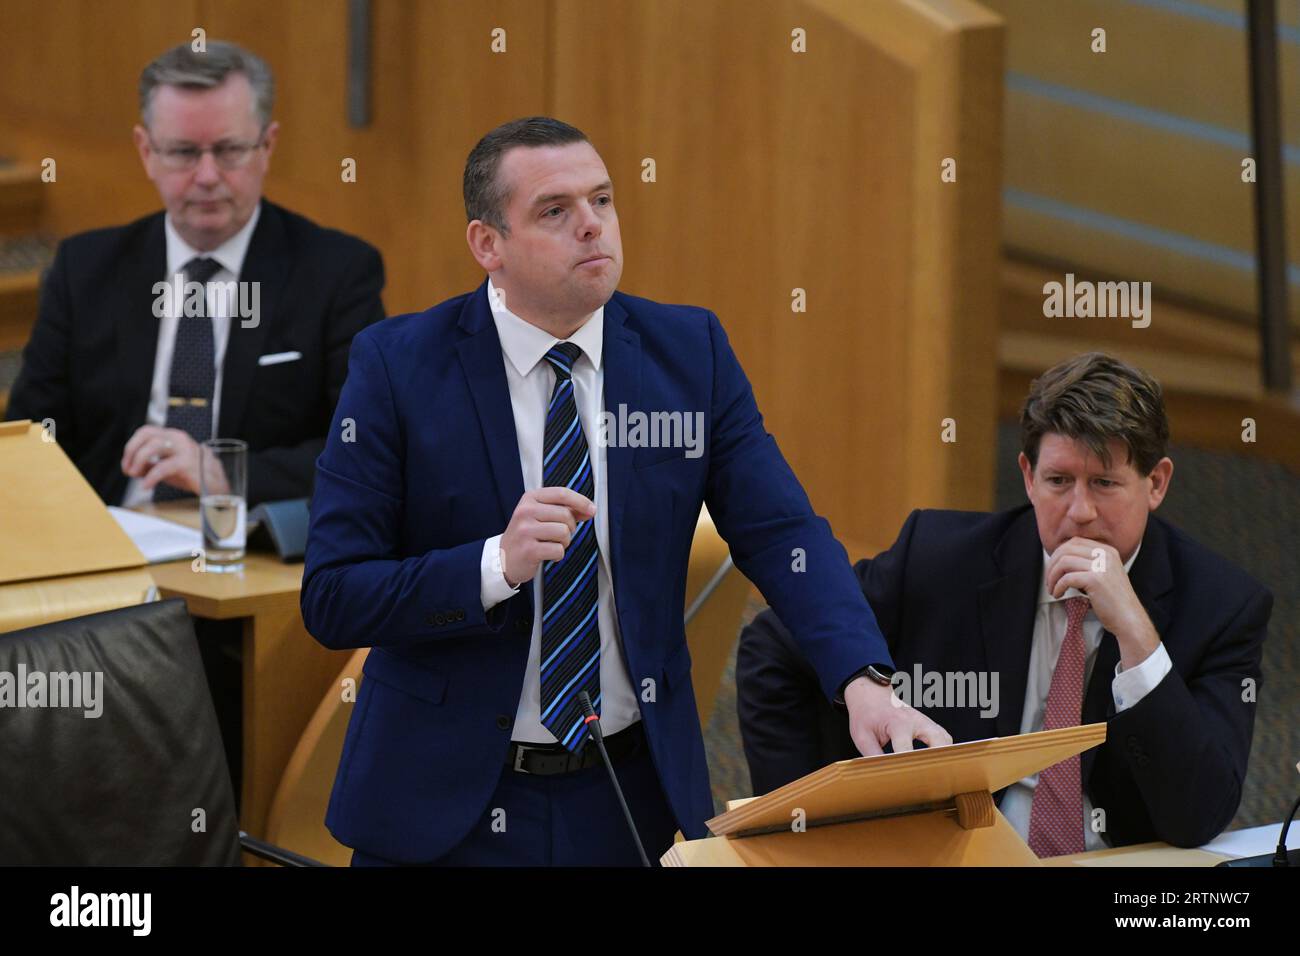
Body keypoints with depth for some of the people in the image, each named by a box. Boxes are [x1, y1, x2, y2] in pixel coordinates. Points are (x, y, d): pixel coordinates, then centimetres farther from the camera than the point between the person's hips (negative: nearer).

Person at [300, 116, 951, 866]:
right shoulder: (397, 366, -9)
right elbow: (332, 598, -12)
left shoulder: (690, 351, -1)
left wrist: (863, 682, -25)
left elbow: (780, 532, -8)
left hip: (639, 800, 2)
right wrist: (497, 564, -27)